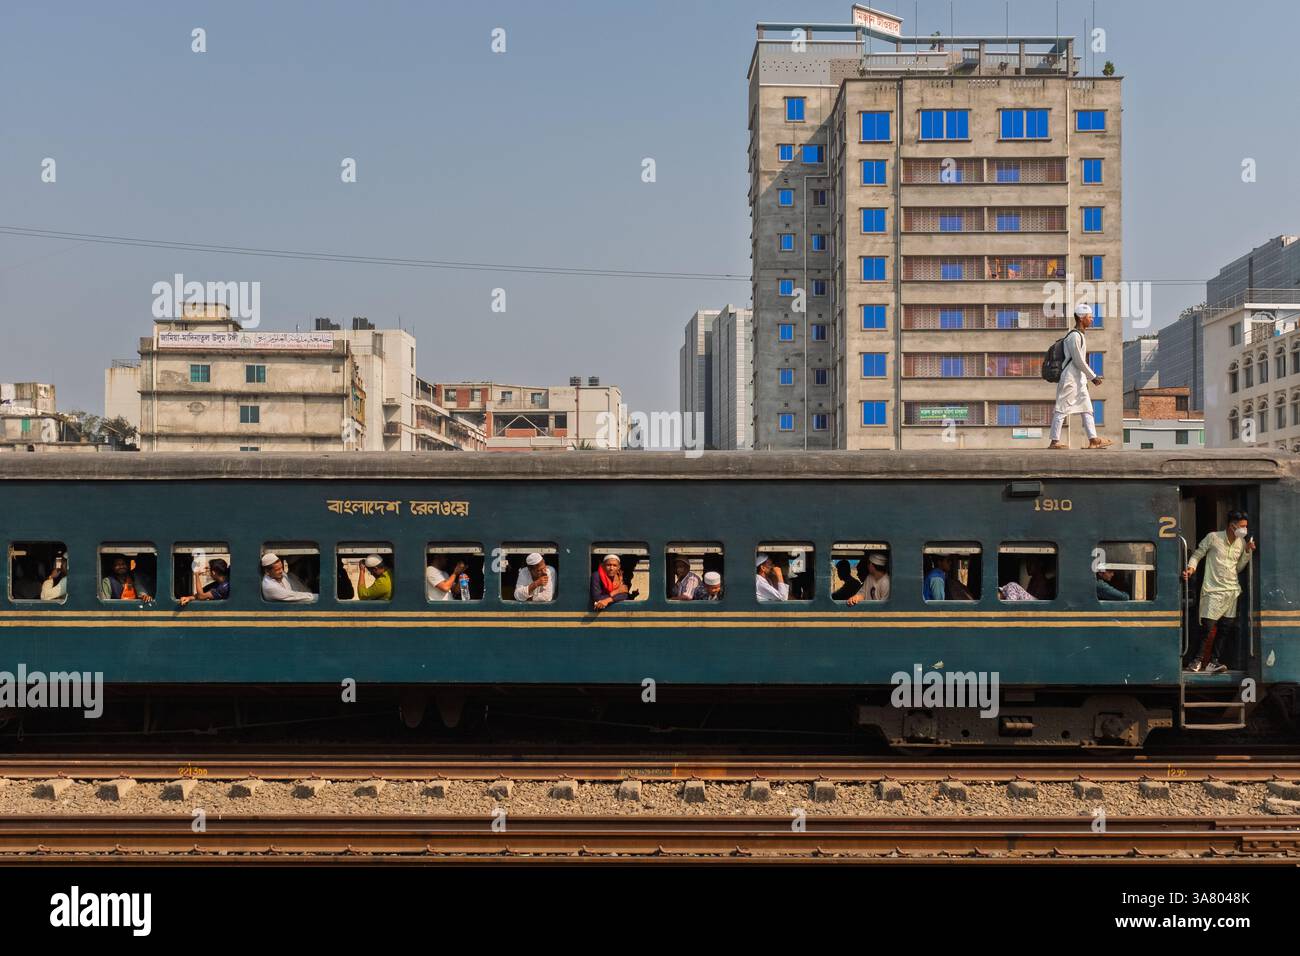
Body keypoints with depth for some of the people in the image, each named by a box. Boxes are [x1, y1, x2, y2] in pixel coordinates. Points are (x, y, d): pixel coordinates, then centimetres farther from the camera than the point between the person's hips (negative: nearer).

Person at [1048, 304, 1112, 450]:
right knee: (1062, 409, -6)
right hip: (1070, 379, -10)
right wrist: (1093, 377, -14)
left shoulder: (1079, 335, 17)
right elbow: (1078, 361, -18)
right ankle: (1055, 442, -3)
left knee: (1086, 408, 6)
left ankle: (1093, 440, 4)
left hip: (1079, 379, 10)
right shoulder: (1074, 336, -14)